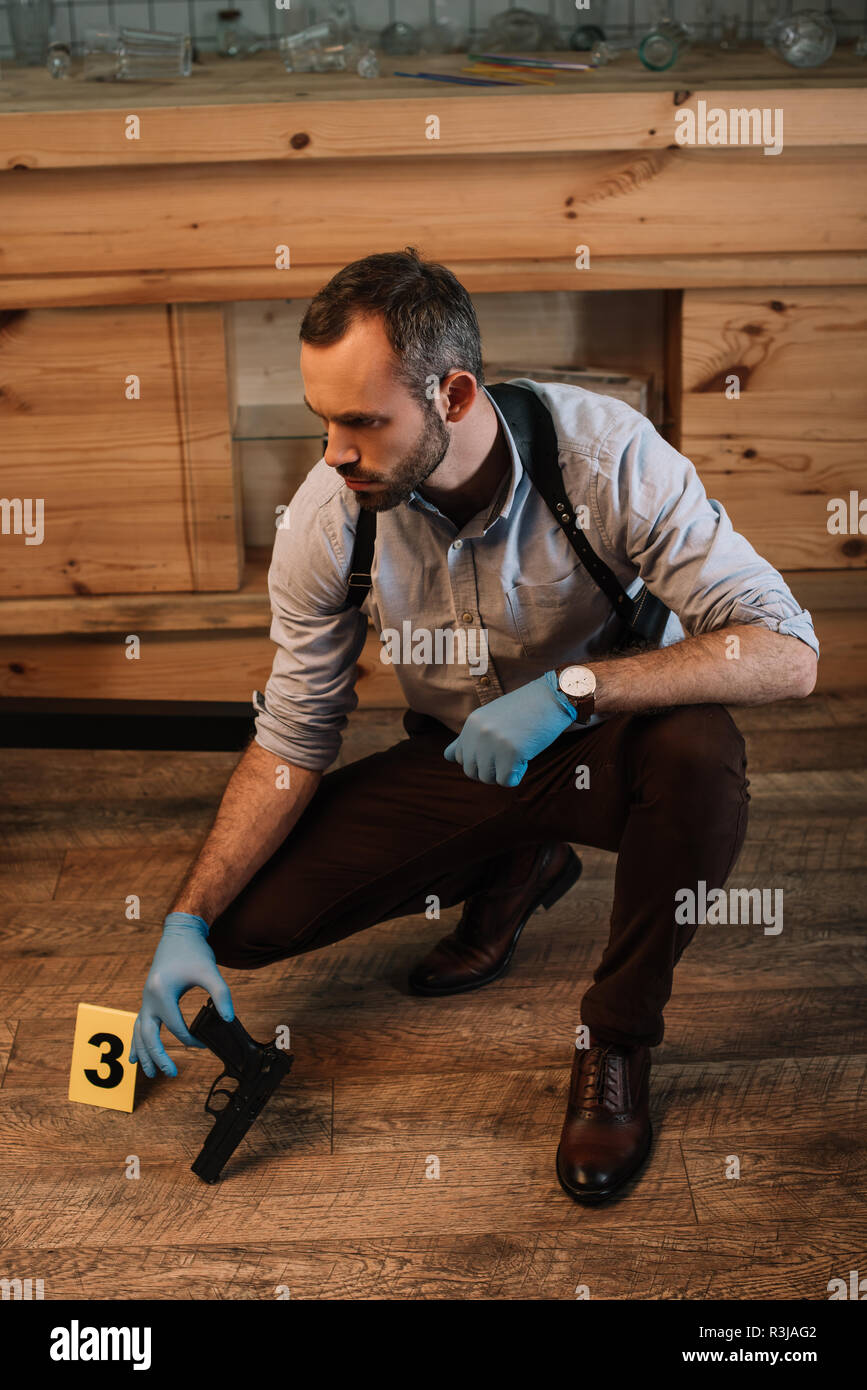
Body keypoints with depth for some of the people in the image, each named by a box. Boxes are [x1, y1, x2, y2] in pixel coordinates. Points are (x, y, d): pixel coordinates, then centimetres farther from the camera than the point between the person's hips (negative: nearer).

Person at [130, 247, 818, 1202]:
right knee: (246, 920, -11)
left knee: (700, 749, -38)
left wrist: (568, 687, -41)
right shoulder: (325, 517, -17)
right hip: (453, 759, 3)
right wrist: (189, 920, -16)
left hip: (602, 744, -3)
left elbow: (787, 654, -31)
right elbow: (291, 742, -8)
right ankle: (515, 872, 13)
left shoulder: (604, 452, -27)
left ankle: (618, 1036, -10)